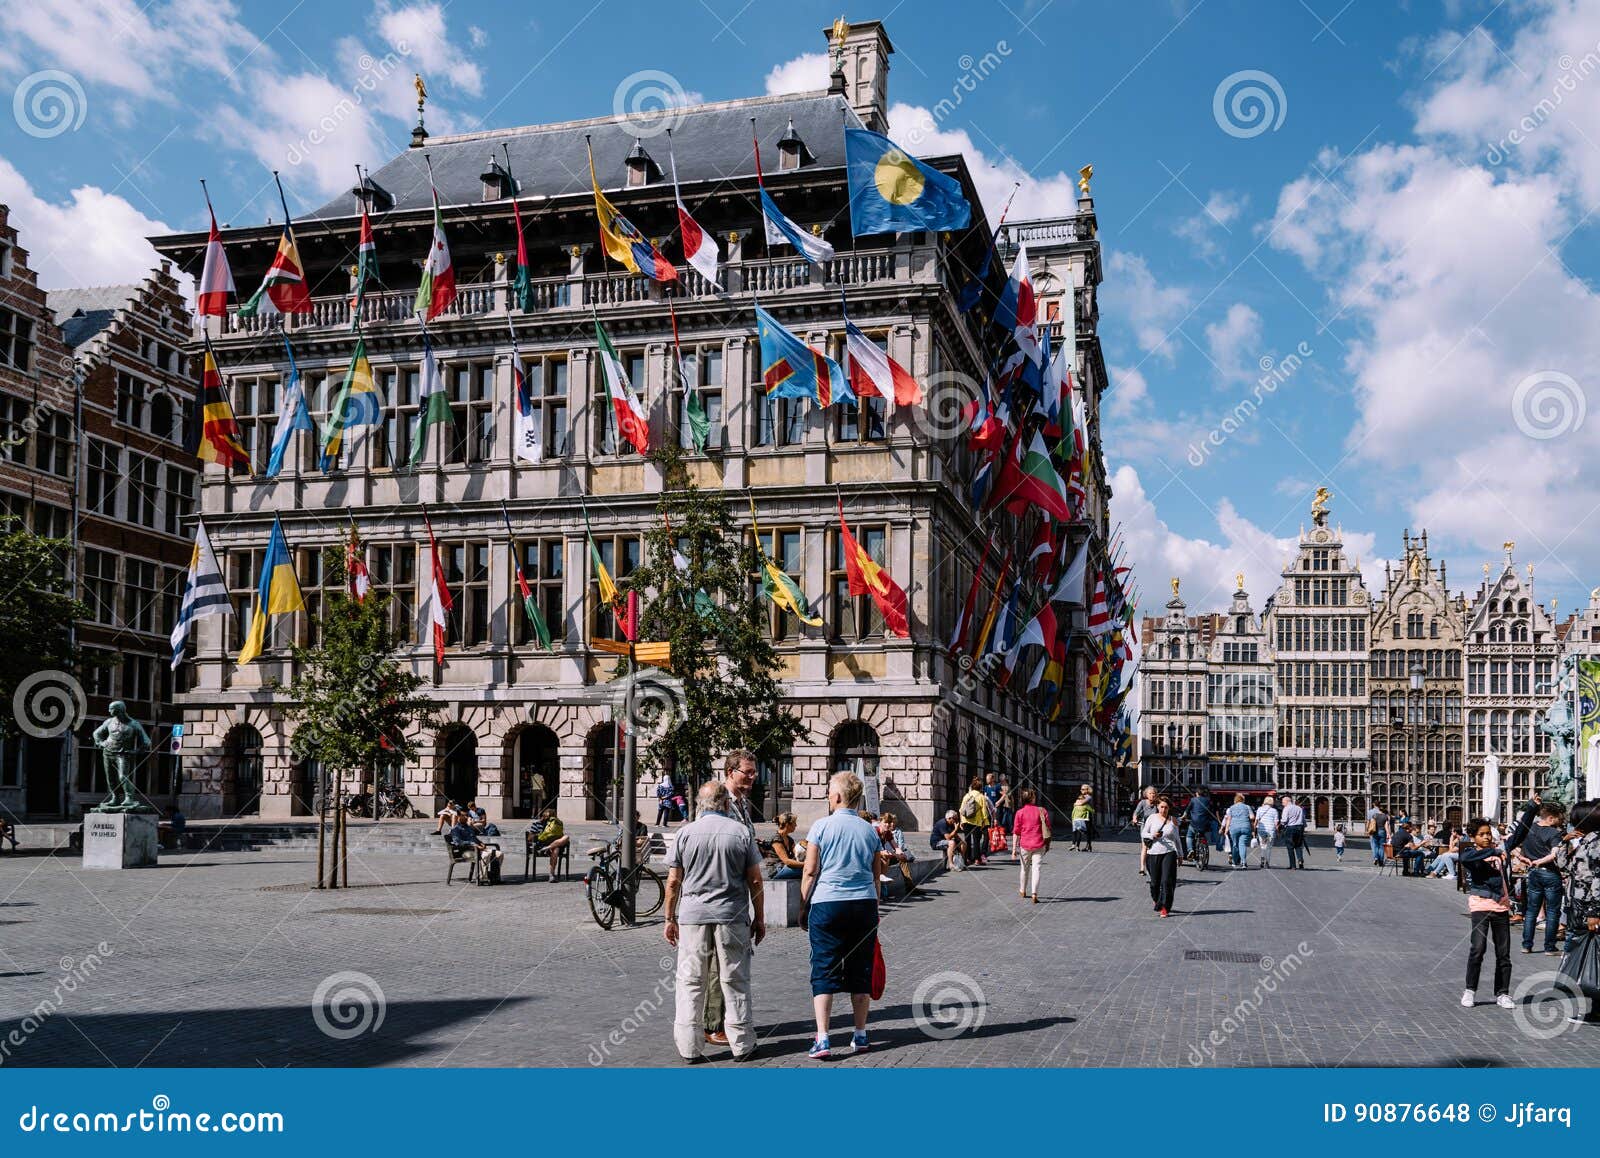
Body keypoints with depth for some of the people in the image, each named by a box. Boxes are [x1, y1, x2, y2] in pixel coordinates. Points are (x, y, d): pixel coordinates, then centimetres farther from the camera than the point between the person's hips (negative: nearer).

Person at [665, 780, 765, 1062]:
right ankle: (742, 1044, 14)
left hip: (692, 915, 0)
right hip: (732, 917, 0)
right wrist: (759, 919, 10)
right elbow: (755, 881, 1)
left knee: (690, 983, 7)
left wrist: (670, 918, 11)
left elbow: (673, 882, 2)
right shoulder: (742, 832, 0)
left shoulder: (686, 833, 1)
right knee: (735, 983, 8)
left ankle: (689, 1046, 10)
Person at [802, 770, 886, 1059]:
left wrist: (803, 903, 5)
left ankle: (822, 1039, -6)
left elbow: (810, 871, -6)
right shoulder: (869, 830, 7)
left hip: (827, 905, -3)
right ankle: (860, 1035, 18)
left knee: (824, 971, 0)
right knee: (861, 970, 12)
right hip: (865, 904, 4)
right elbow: (876, 874, 13)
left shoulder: (821, 827, -5)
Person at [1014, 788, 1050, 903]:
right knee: (1036, 869, 0)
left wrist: (1015, 848, 1)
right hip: (1039, 845, 0)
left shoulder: (1020, 812, -4)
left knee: (1025, 868, 17)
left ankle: (1023, 891, 34)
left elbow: (1016, 832, -4)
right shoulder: (1042, 811, -2)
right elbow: (1048, 829, 2)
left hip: (1025, 845, 0)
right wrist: (1048, 844, 12)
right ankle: (1034, 894, -12)